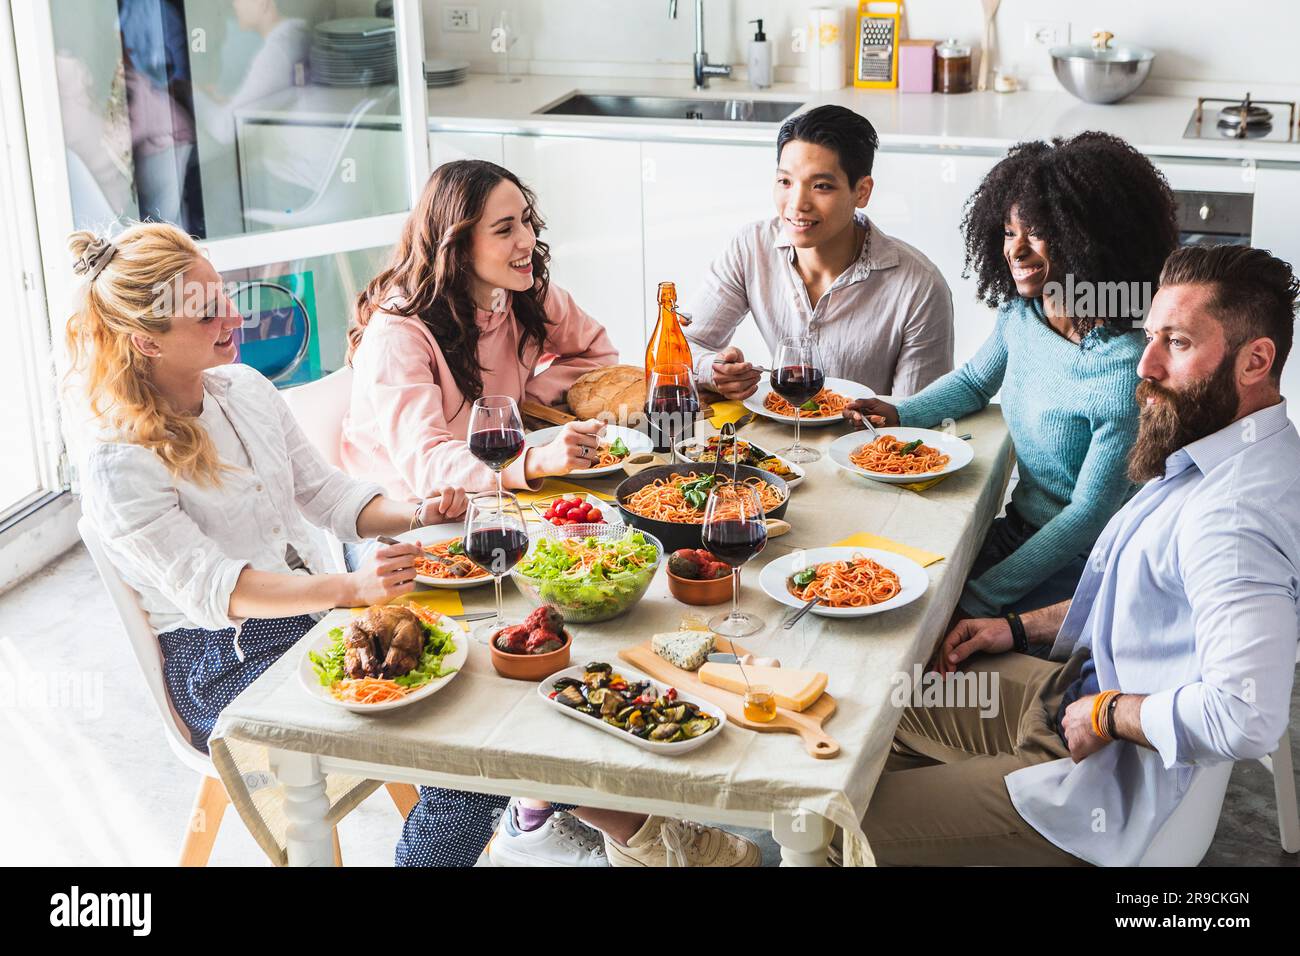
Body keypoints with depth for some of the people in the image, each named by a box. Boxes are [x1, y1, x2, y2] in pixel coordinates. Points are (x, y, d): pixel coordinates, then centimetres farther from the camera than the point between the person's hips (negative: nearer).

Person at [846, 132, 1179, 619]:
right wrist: (898, 413, -1)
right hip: (1020, 529, 7)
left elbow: (1088, 516, -22)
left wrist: (978, 600, -21)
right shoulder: (1021, 313, -2)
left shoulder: (1124, 370, -26)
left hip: (1078, 564, -7)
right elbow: (973, 381, 19)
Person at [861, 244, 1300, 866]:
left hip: (1113, 779, -10)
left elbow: (1245, 717, -40)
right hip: (1076, 697, 11)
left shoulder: (1233, 514, -30)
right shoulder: (1210, 454, 6)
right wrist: (1023, 629, 14)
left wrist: (1107, 714, -23)